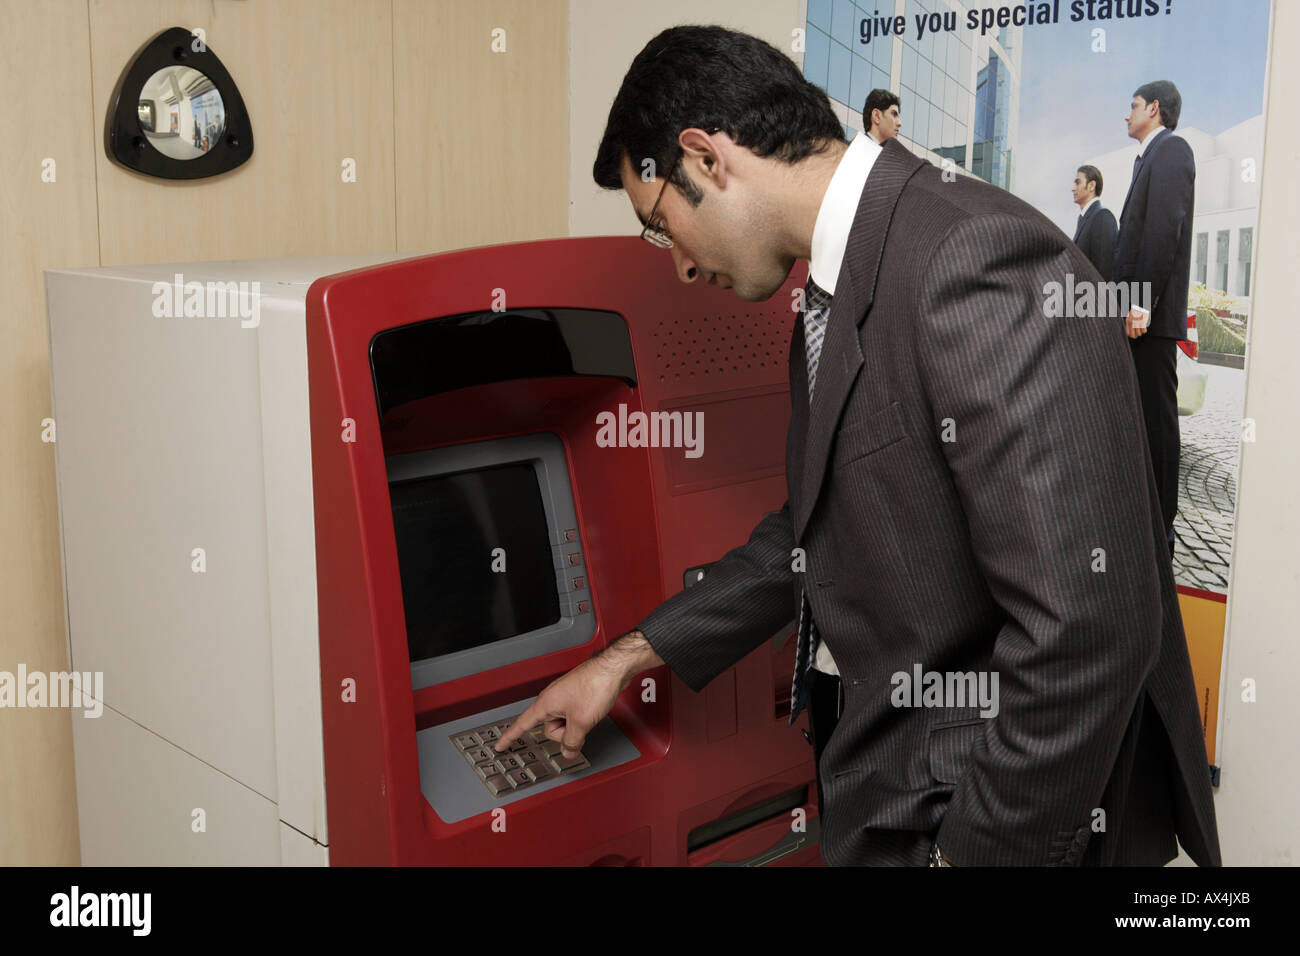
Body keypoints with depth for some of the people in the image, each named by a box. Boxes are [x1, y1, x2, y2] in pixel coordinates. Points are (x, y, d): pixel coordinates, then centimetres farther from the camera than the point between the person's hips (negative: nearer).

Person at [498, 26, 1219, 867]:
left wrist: (980, 846, -19)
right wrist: (627, 658, 19)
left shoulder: (976, 265, -25)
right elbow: (816, 529, 18)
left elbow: (1084, 625, -29)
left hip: (1011, 820, -8)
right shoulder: (846, 282, 7)